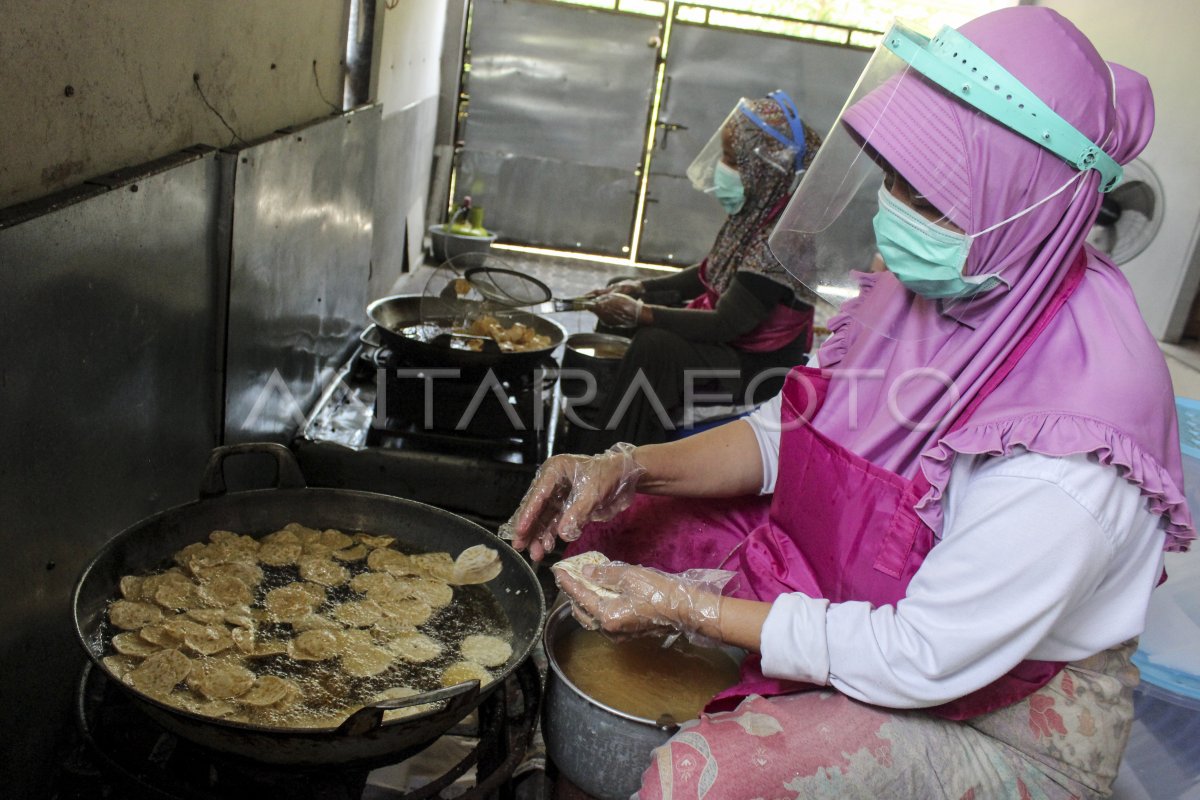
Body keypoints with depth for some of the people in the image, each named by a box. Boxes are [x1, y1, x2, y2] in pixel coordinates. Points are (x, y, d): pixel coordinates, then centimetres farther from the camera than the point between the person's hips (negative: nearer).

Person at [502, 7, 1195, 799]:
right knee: (596, 523, 0)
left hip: (1008, 716, -6)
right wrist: (629, 468, -16)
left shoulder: (1070, 448, -34)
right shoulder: (943, 282, -12)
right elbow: (792, 434, -2)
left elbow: (921, 663, -26)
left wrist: (684, 604, -25)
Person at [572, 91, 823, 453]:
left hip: (760, 366, -10)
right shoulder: (755, 212, -1)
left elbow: (726, 325, -29)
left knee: (656, 345, -29)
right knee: (619, 303, 13)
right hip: (731, 335, 10)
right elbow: (709, 274, 11)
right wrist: (640, 288, 0)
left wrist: (638, 313, -25)